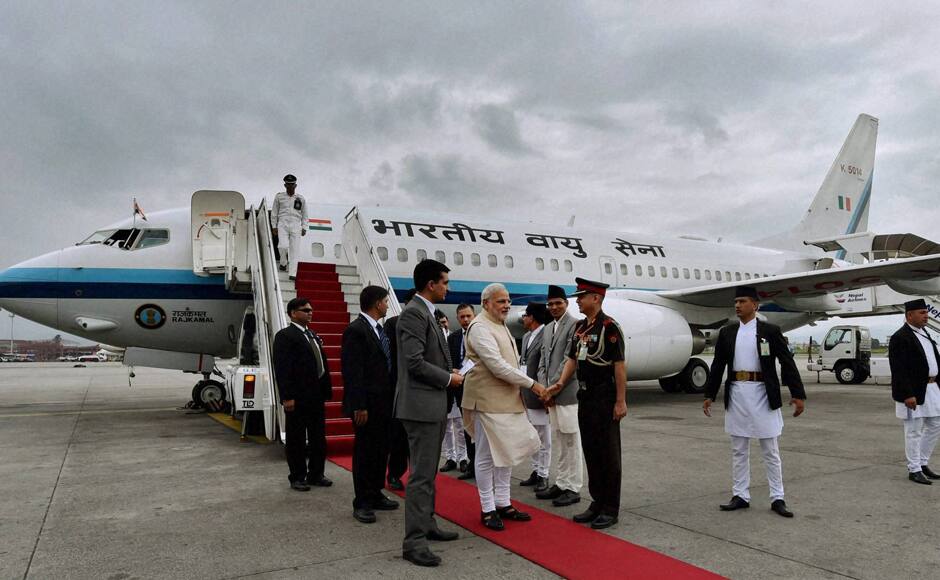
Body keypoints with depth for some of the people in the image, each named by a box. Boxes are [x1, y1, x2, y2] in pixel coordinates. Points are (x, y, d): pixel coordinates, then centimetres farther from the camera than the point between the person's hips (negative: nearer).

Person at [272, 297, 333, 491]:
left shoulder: (313, 335, 17)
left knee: (319, 438, 13)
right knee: (296, 439, 5)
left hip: (316, 396, 8)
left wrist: (326, 390, 10)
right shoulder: (284, 336, -8)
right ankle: (297, 477, 16)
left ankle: (316, 474, 25)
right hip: (298, 397, -8)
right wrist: (287, 397, -20)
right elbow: (281, 369, -15)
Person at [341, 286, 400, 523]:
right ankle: (362, 503, 13)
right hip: (367, 405, -8)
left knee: (381, 450, 15)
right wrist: (359, 406, -20)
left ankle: (376, 495, 27)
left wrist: (391, 398, 12)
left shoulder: (380, 329, 12)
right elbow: (352, 372, -18)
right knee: (365, 452, 2)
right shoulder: (355, 330, -14)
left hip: (383, 403, 8)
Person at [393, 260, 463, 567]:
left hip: (432, 404, 10)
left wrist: (449, 373, 7)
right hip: (421, 404, -10)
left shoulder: (425, 312, 15)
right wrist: (448, 378, -11)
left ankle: (426, 524, 30)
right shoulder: (414, 312, -17)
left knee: (428, 472, 18)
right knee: (422, 474, -5)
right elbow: (414, 362, -23)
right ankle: (414, 541, 2)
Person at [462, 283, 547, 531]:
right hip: (487, 401, -9)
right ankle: (487, 509, 13)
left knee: (506, 452, 15)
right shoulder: (480, 327, -15)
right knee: (487, 456, 1)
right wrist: (531, 384, -16)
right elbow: (497, 365, -22)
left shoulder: (501, 325, 15)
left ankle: (503, 503, 26)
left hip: (506, 399, 9)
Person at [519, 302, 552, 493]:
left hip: (539, 395, -9)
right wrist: (520, 391, 14)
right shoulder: (526, 337, 13)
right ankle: (536, 471, 27)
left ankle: (543, 475, 13)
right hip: (525, 395, 9)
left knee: (543, 438, 3)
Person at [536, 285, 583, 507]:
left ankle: (573, 488, 9)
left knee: (571, 442, 0)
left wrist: (554, 387, -14)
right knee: (559, 442, 15)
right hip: (551, 394, 8)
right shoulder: (548, 328, 16)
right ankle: (561, 484, 24)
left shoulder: (574, 325, -9)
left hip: (568, 393, -8)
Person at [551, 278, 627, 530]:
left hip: (605, 399, -8)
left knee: (608, 453, 2)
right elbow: (572, 358, 13)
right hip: (585, 397, 8)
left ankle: (611, 509, 12)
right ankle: (597, 502, 25)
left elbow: (619, 365, -15)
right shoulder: (579, 327, 11)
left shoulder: (609, 326, -13)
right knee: (590, 451, 13)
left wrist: (621, 401, -16)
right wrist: (560, 383, -1)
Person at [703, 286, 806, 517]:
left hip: (762, 394, -3)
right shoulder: (726, 332, 7)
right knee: (738, 449, 10)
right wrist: (709, 395, 7)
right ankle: (740, 496, 18)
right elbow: (718, 365, 9)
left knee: (770, 450, 6)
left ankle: (777, 498, 15)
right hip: (736, 394, 3)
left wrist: (798, 394, -8)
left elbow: (787, 363, -3)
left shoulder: (770, 331, -1)